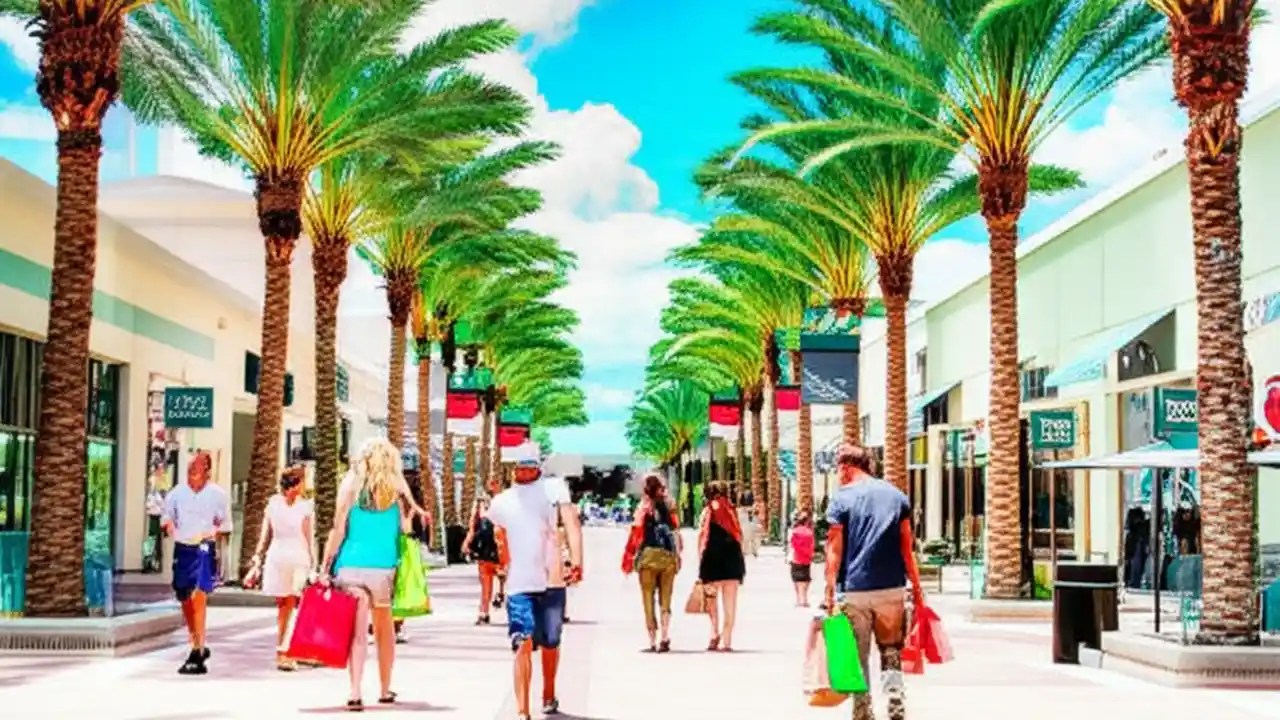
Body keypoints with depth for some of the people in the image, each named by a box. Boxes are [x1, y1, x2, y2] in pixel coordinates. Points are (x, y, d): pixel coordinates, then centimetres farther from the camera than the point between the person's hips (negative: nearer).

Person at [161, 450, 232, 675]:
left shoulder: (218, 495, 0)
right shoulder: (177, 493, 5)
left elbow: (226, 527, 8)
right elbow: (166, 517, 17)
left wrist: (216, 533, -13)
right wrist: (168, 525, -6)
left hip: (204, 550, -4)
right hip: (182, 549, 4)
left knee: (199, 598, -17)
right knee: (185, 601, 12)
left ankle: (197, 655, -17)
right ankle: (199, 647, 31)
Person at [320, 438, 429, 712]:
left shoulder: (351, 483, 3)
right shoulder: (397, 487, 4)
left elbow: (339, 529, -1)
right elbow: (405, 527, 2)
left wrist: (325, 566, 2)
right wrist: (415, 512, 19)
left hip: (351, 565, -1)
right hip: (384, 566, 1)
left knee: (357, 631, -4)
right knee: (384, 628, 16)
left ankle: (355, 693, -16)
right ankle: (385, 690, 25)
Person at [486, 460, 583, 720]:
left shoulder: (553, 488, -1)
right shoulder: (501, 501, 8)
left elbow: (572, 524, -11)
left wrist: (577, 561, -23)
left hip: (552, 581, 0)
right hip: (519, 584, 0)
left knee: (550, 644, 13)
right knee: (523, 645, -14)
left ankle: (549, 695, 37)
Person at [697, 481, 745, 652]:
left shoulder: (708, 511, 2)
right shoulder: (732, 510, 11)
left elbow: (701, 537, -6)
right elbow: (739, 535, 7)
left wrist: (700, 560, -5)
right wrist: (737, 557, 14)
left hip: (712, 556, -2)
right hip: (732, 556, 2)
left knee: (711, 598, 11)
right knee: (730, 602, 4)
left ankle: (715, 632, -6)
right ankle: (727, 641, 3)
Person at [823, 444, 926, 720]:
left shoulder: (842, 498, -3)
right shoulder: (896, 495, 7)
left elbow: (835, 549, -7)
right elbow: (907, 547, 6)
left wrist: (830, 590, -6)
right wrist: (916, 587, 10)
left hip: (854, 589, -3)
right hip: (892, 588, 3)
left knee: (857, 656, 8)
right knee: (891, 651, 13)